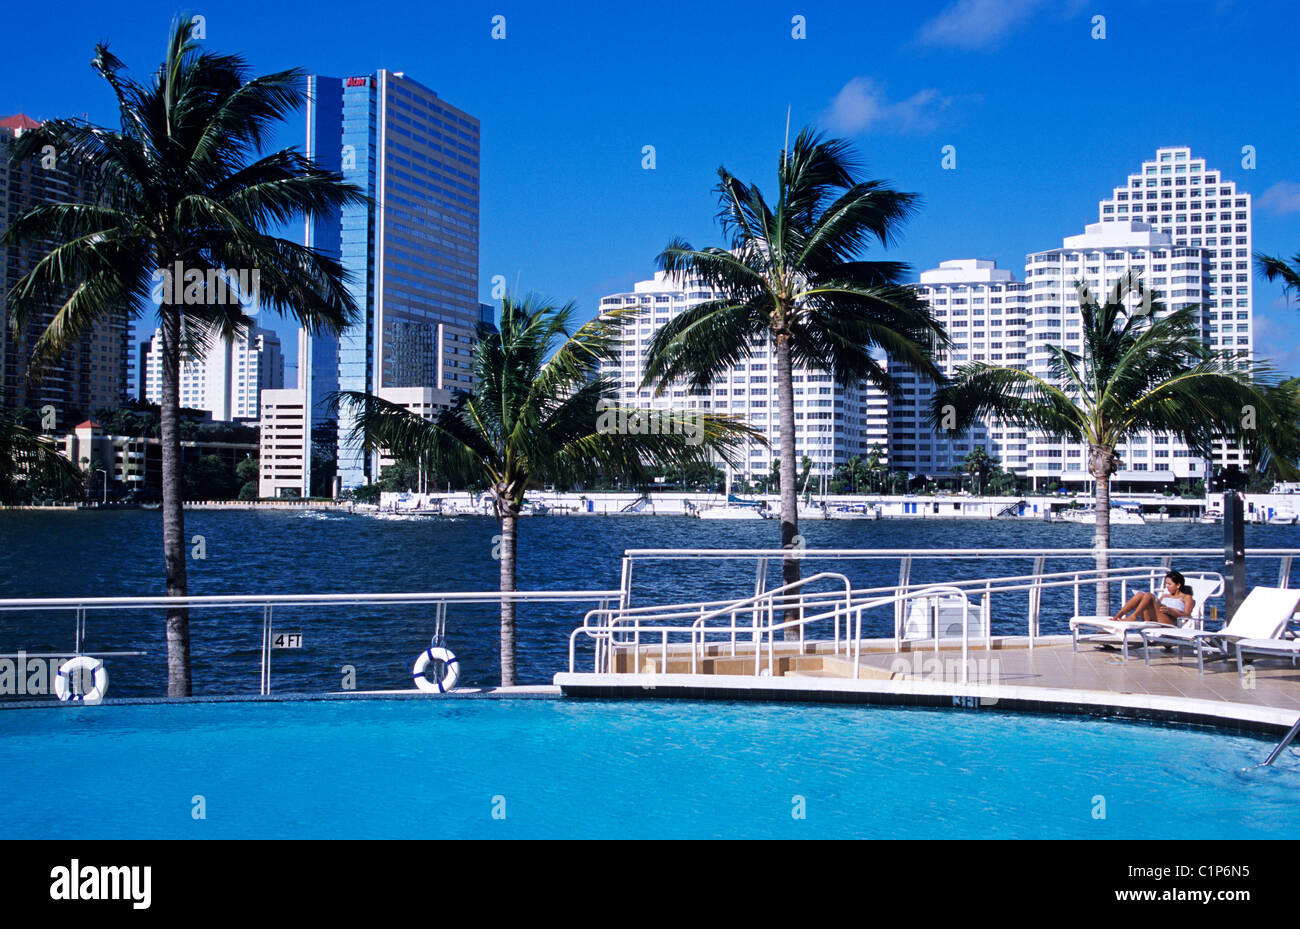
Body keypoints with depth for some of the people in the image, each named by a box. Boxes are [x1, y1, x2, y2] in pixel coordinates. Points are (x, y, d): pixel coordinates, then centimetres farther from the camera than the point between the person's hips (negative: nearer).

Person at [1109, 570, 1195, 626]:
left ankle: (1133, 616, -43)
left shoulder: (1187, 597, 20)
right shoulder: (1165, 596, 39)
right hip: (1151, 621, 5)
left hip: (1170, 621, -5)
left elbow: (1187, 616, 3)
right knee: (1140, 595, -16)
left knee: (1149, 596, -24)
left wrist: (1170, 611, -14)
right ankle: (1119, 615, -33)